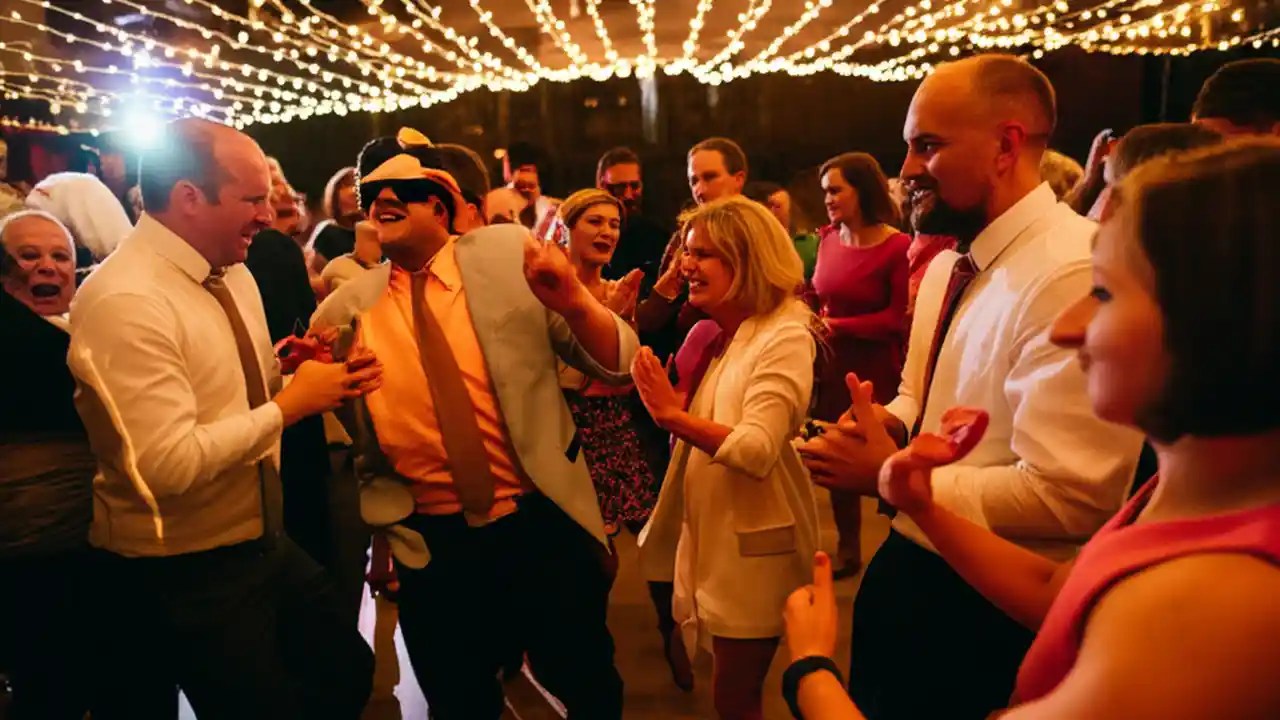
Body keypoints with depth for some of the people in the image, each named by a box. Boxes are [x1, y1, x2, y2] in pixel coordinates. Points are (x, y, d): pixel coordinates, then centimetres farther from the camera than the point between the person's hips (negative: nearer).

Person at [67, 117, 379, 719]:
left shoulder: (230, 274, 4)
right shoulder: (125, 302, -24)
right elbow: (170, 464, -30)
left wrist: (293, 370, -4)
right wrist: (291, 403, -22)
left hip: (265, 542, 8)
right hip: (180, 574, -8)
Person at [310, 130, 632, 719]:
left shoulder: (509, 255, -4)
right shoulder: (346, 309, 1)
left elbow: (616, 365, -4)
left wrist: (574, 304, -24)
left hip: (543, 522, -1)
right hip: (431, 547, 2)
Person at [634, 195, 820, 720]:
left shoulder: (784, 337, -16)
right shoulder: (714, 335, 8)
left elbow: (756, 450, -28)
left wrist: (674, 416, -28)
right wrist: (670, 400, 0)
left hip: (752, 548, -8)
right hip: (710, 538, 8)